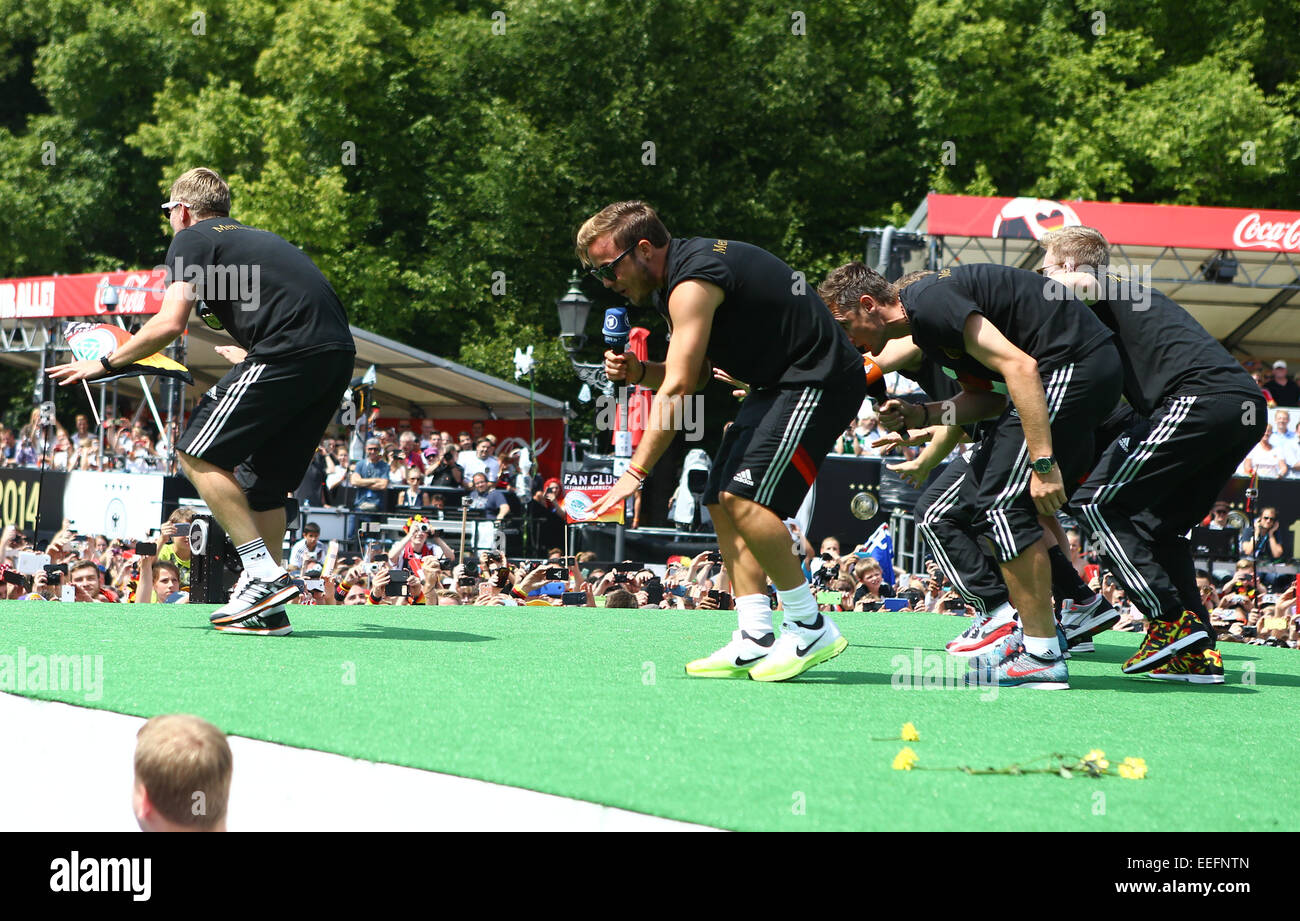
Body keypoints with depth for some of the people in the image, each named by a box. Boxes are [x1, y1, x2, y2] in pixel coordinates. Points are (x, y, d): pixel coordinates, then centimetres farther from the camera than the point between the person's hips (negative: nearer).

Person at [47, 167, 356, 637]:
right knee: (261, 480, 15)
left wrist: (105, 363, 7)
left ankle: (265, 573, -11)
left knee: (200, 455, -2)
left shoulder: (192, 239, 7)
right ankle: (268, 609, 12)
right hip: (337, 355, 8)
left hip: (291, 349, -8)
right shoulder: (253, 237, 31)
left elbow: (169, 323, -5)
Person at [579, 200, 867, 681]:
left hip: (820, 381, -11)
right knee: (722, 501, 3)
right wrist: (637, 372, 0)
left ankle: (811, 628, -13)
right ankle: (755, 639, -1)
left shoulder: (692, 285, -20)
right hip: (778, 385, 11)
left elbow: (676, 390, -23)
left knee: (743, 497, -21)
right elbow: (695, 376, 18)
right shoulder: (684, 271, 12)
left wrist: (636, 472, -22)